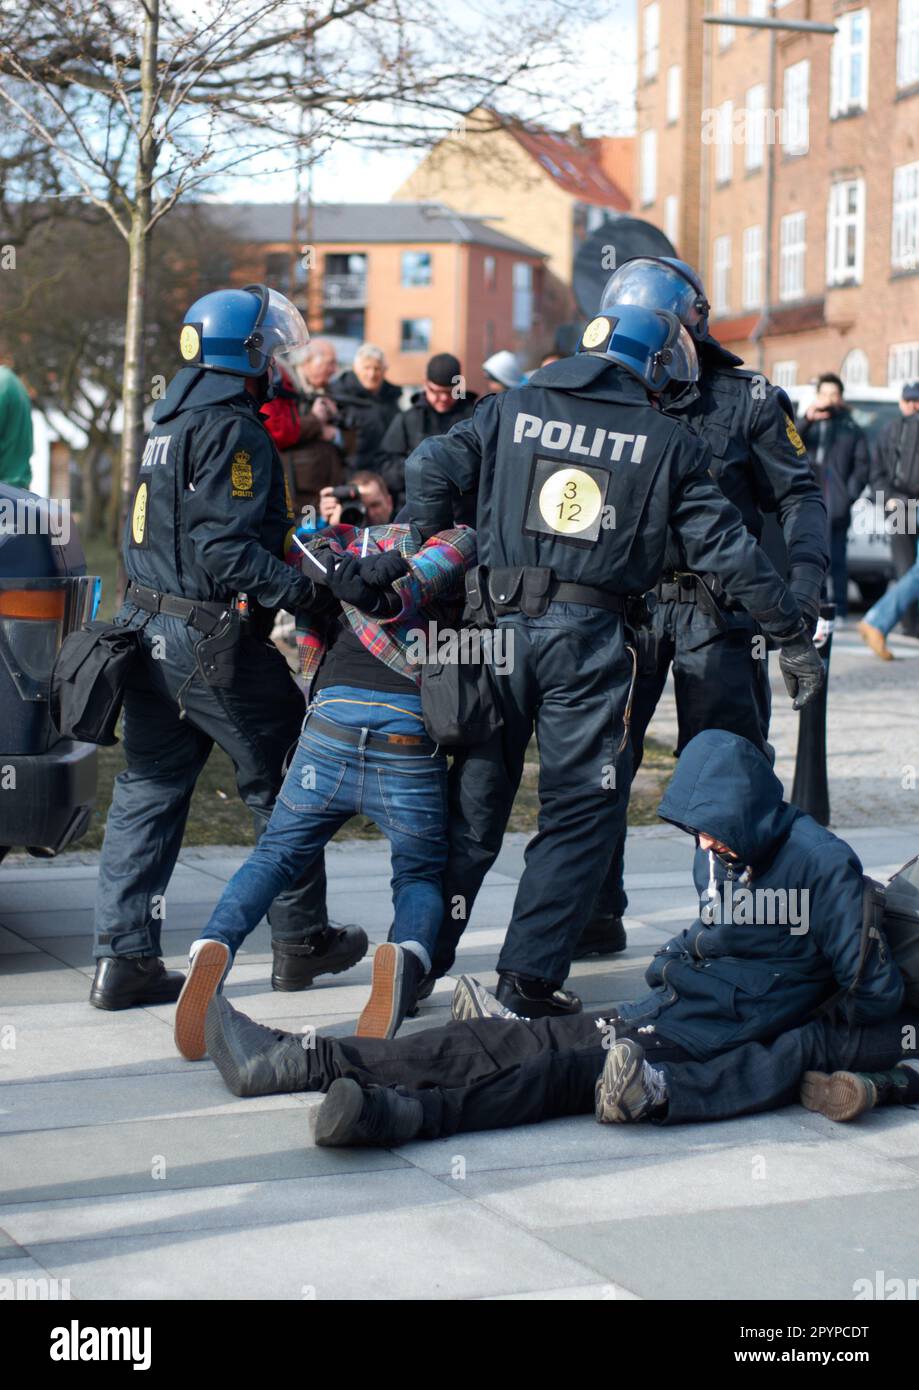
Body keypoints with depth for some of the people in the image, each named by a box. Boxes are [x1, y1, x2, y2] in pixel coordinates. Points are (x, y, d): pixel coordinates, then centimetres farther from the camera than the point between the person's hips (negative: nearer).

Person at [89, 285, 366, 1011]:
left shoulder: (171, 424, 15)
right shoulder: (232, 429, -14)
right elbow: (227, 549, -22)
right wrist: (308, 590, -22)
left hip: (151, 627, 9)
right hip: (214, 646, -9)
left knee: (148, 791, 8)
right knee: (284, 787, 6)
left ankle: (124, 959, 7)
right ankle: (302, 942, 17)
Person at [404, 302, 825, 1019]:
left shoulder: (510, 409, 11)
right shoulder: (669, 443, 5)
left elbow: (430, 468, 2)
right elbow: (729, 549, 5)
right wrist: (795, 639, 11)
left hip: (499, 623, 3)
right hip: (590, 636, -3)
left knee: (476, 798, 13)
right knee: (581, 811, 8)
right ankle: (531, 973, 4)